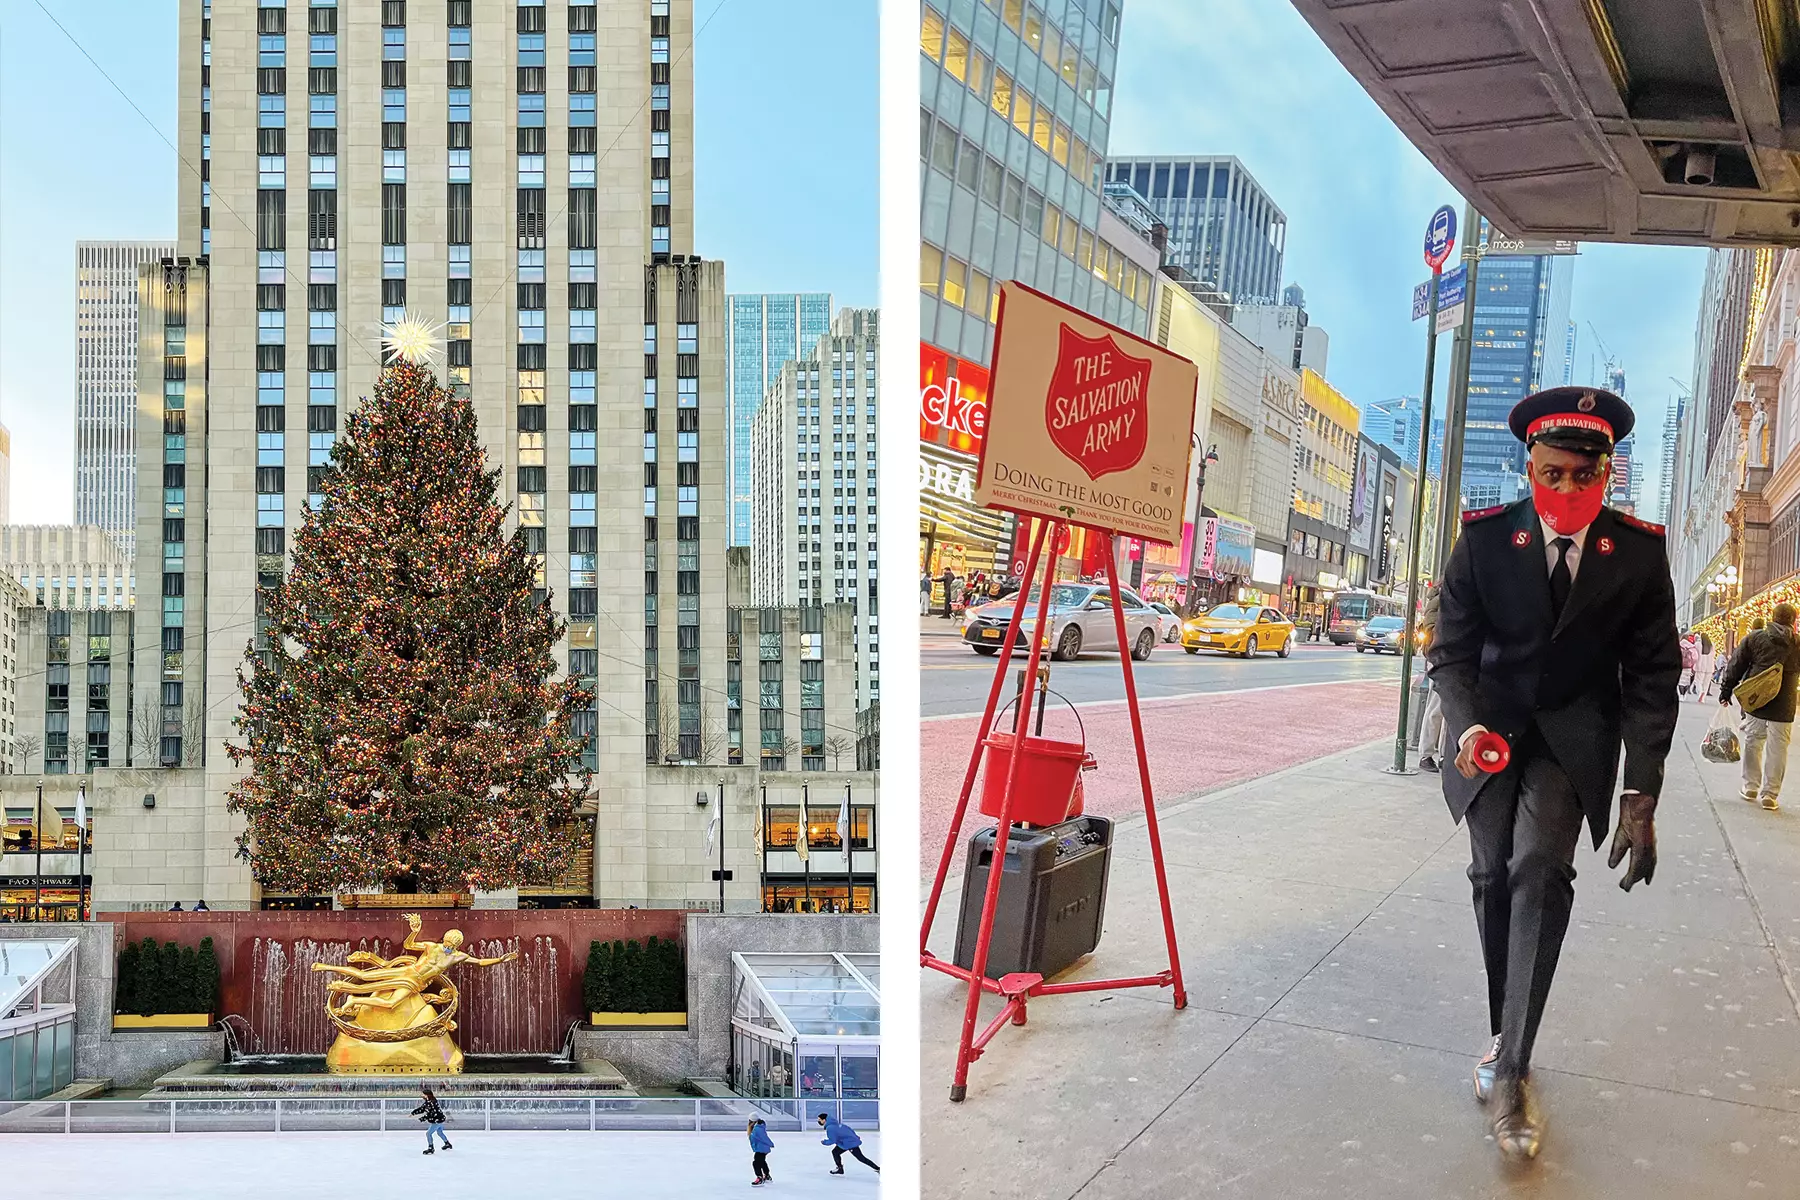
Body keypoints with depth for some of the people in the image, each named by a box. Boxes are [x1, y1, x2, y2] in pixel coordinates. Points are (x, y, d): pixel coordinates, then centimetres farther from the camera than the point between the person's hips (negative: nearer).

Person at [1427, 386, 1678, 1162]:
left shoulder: (1639, 553, -10)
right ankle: (1505, 1040, 20)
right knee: (1493, 876, 1)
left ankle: (1511, 1068, -12)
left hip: (1574, 733, -1)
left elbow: (1652, 679, -6)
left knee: (1540, 869, -19)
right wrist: (1468, 726, -26)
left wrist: (1641, 795, -14)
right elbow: (1451, 651, -6)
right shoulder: (1484, 539, -11)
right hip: (1493, 723, 1)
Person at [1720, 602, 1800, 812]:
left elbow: (1735, 666, -1)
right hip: (1783, 706, 0)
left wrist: (1726, 691, 5)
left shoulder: (1755, 637, -3)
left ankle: (1750, 788, 18)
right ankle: (1770, 796, 6)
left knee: (1753, 743, 14)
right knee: (1777, 749, 5)